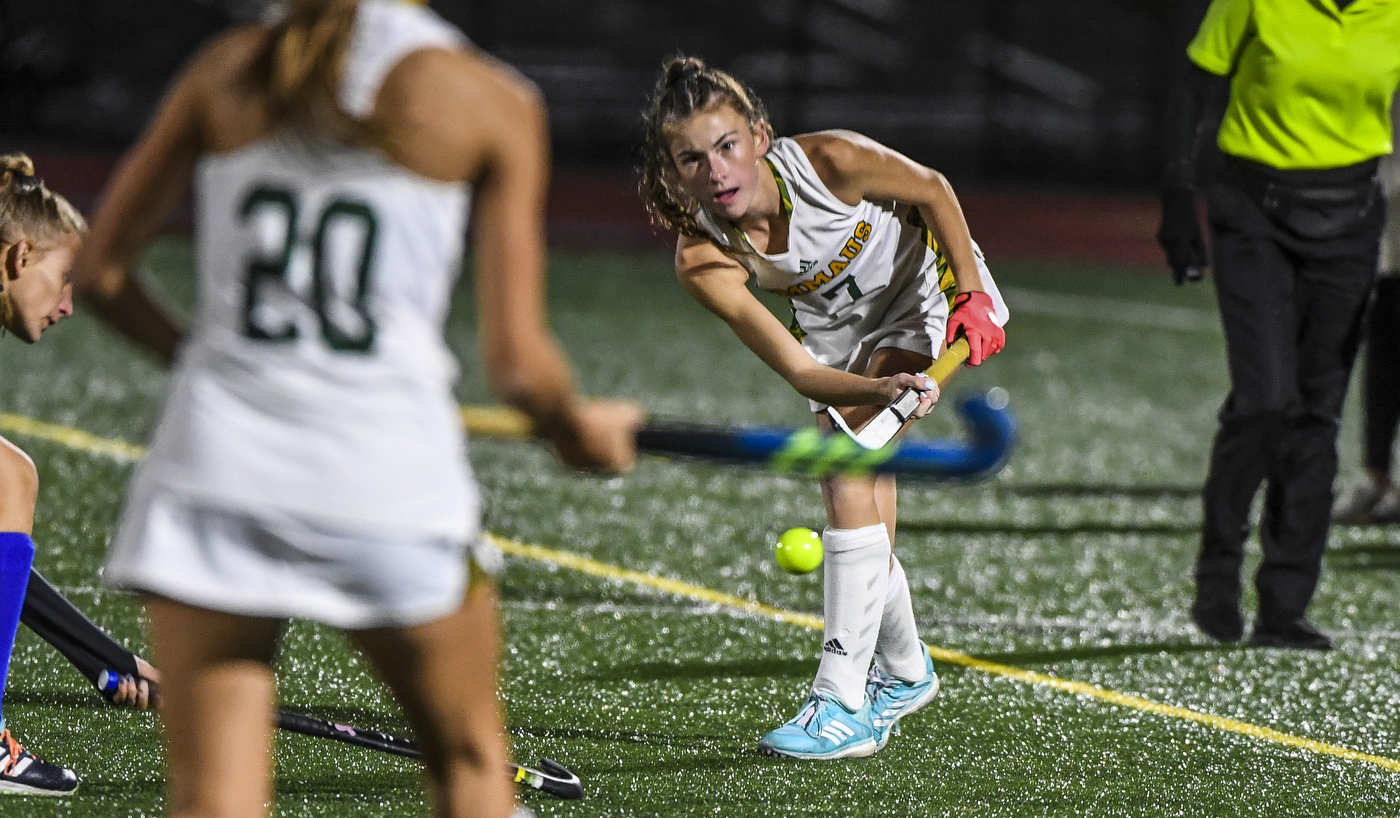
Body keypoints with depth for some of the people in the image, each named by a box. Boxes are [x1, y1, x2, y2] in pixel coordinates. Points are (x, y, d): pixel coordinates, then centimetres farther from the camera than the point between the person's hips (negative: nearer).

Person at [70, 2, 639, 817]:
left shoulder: (228, 68, 7)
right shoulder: (494, 104, -1)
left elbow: (99, 272, 12)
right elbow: (518, 365, -2)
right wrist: (580, 427, 19)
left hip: (213, 461, 2)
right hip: (391, 474, -2)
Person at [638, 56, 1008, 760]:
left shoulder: (828, 161, -34)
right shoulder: (702, 260, -28)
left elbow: (932, 189, -13)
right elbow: (800, 372, -31)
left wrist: (970, 293, -18)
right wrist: (883, 390, -47)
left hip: (924, 287, -3)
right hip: (834, 325, 3)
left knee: (849, 474, -21)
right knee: (857, 518, 2)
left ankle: (844, 704, -22)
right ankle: (905, 673, 33)